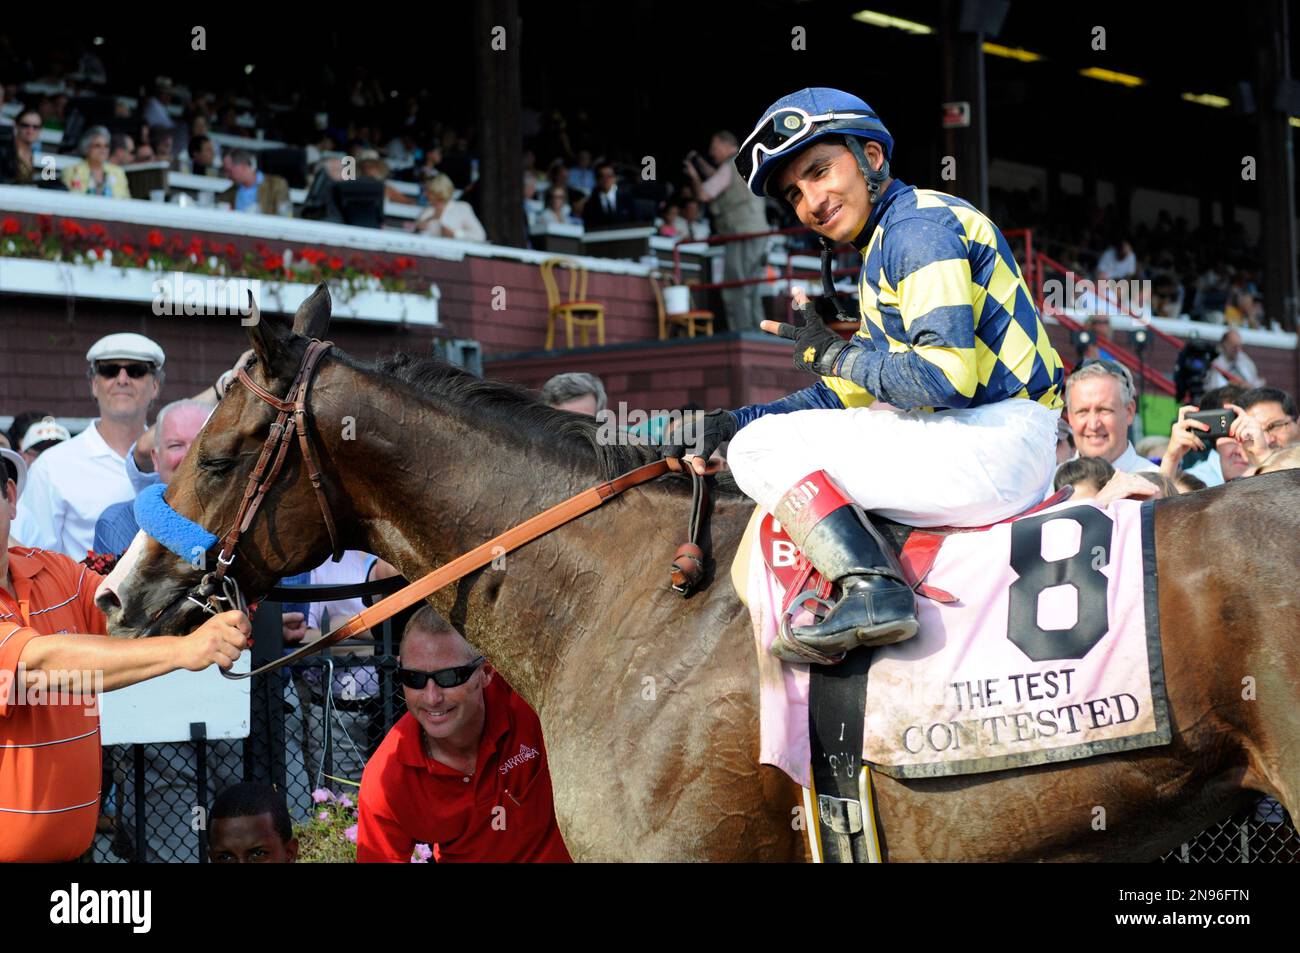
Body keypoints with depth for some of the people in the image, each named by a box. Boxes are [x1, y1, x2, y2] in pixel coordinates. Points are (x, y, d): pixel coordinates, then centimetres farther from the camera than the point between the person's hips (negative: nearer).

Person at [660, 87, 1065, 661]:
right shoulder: (885, 249, 22)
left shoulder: (920, 223, -10)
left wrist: (833, 355, -8)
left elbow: (947, 376, -23)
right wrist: (727, 424, 12)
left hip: (996, 442, -11)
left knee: (764, 448, -10)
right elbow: (848, 396, 21)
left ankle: (872, 590, -25)